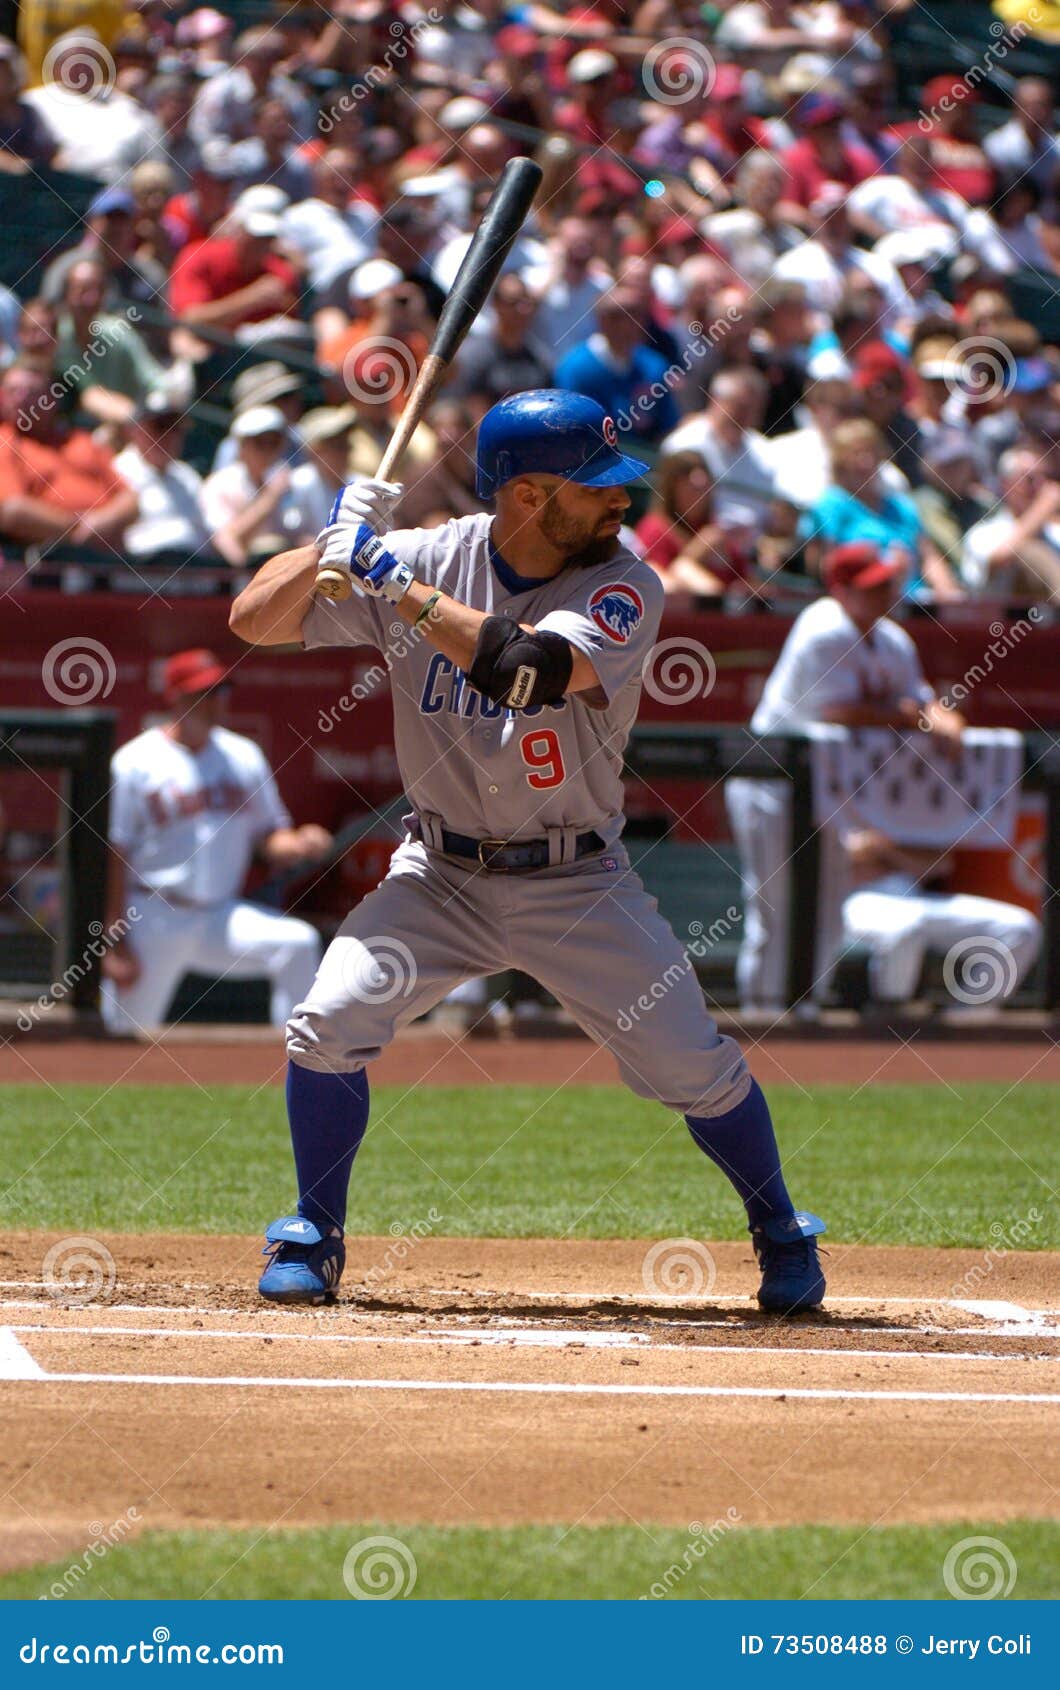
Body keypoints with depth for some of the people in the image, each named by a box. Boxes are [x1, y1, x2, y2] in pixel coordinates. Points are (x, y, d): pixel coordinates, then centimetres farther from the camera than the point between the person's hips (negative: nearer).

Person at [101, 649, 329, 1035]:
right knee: (130, 1031, -4)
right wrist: (116, 943, -13)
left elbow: (268, 840, 11)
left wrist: (299, 845, -14)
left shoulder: (243, 756, 9)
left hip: (222, 916, 4)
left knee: (298, 943, -19)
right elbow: (116, 856, -7)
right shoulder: (137, 761, -5)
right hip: (154, 920, -4)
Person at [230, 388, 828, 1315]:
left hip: (578, 884, -1)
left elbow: (529, 668, -35)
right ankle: (314, 1238, 4)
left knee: (694, 1062, -4)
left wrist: (396, 582, -30)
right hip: (440, 877, 1)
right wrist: (336, 544, -24)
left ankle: (783, 1237, 23)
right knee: (328, 1023, -17)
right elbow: (254, 621, -7)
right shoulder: (430, 557, -9)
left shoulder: (622, 586, -15)